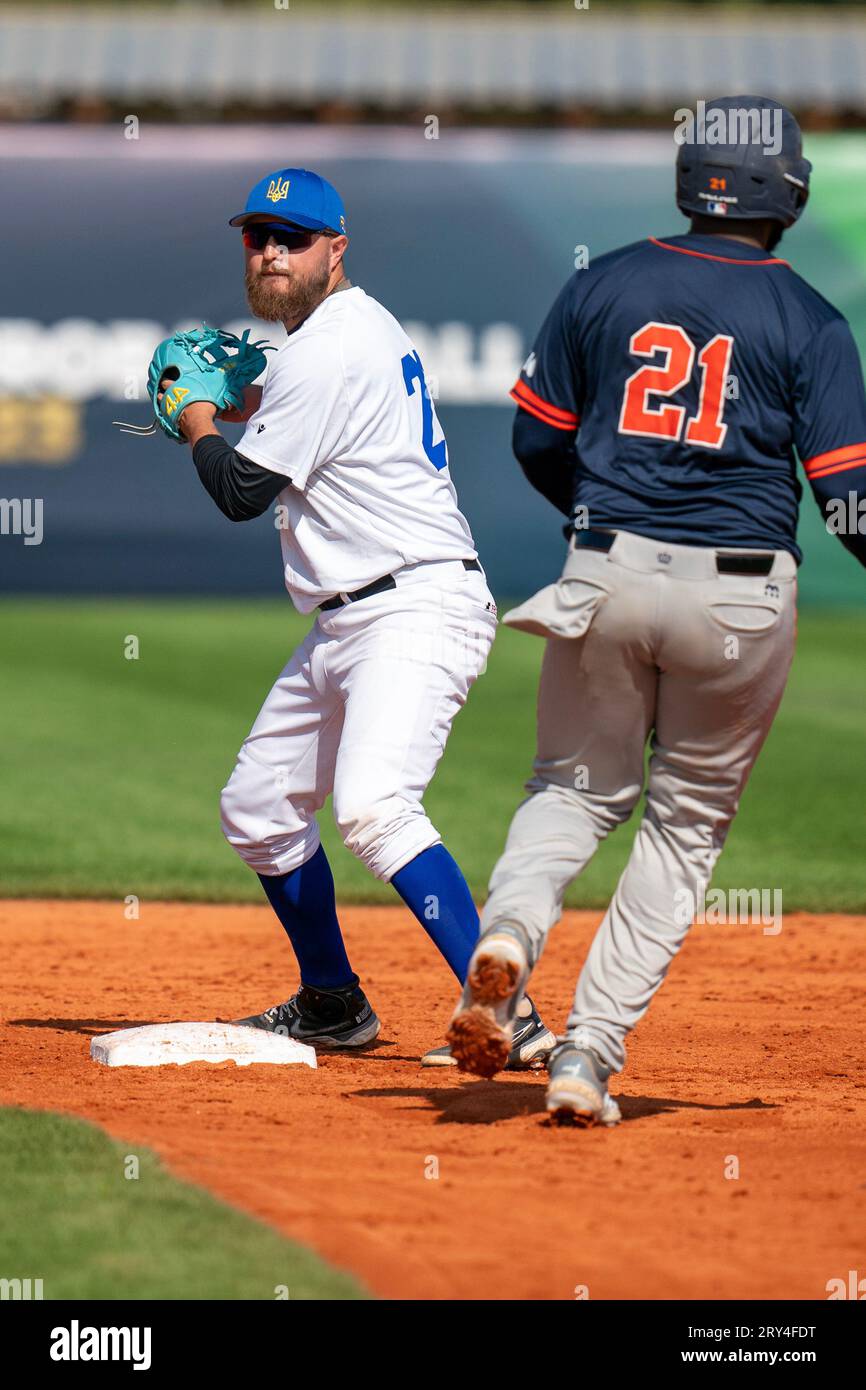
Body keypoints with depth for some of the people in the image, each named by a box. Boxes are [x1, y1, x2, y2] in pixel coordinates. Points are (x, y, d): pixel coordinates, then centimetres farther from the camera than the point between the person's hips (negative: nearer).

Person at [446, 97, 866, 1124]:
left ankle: (508, 930, -15)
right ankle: (587, 1057, 3)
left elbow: (537, 439, 11)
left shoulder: (605, 285, 5)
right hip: (741, 599, -2)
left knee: (577, 787, 18)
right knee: (687, 820, 12)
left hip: (606, 576, 2)